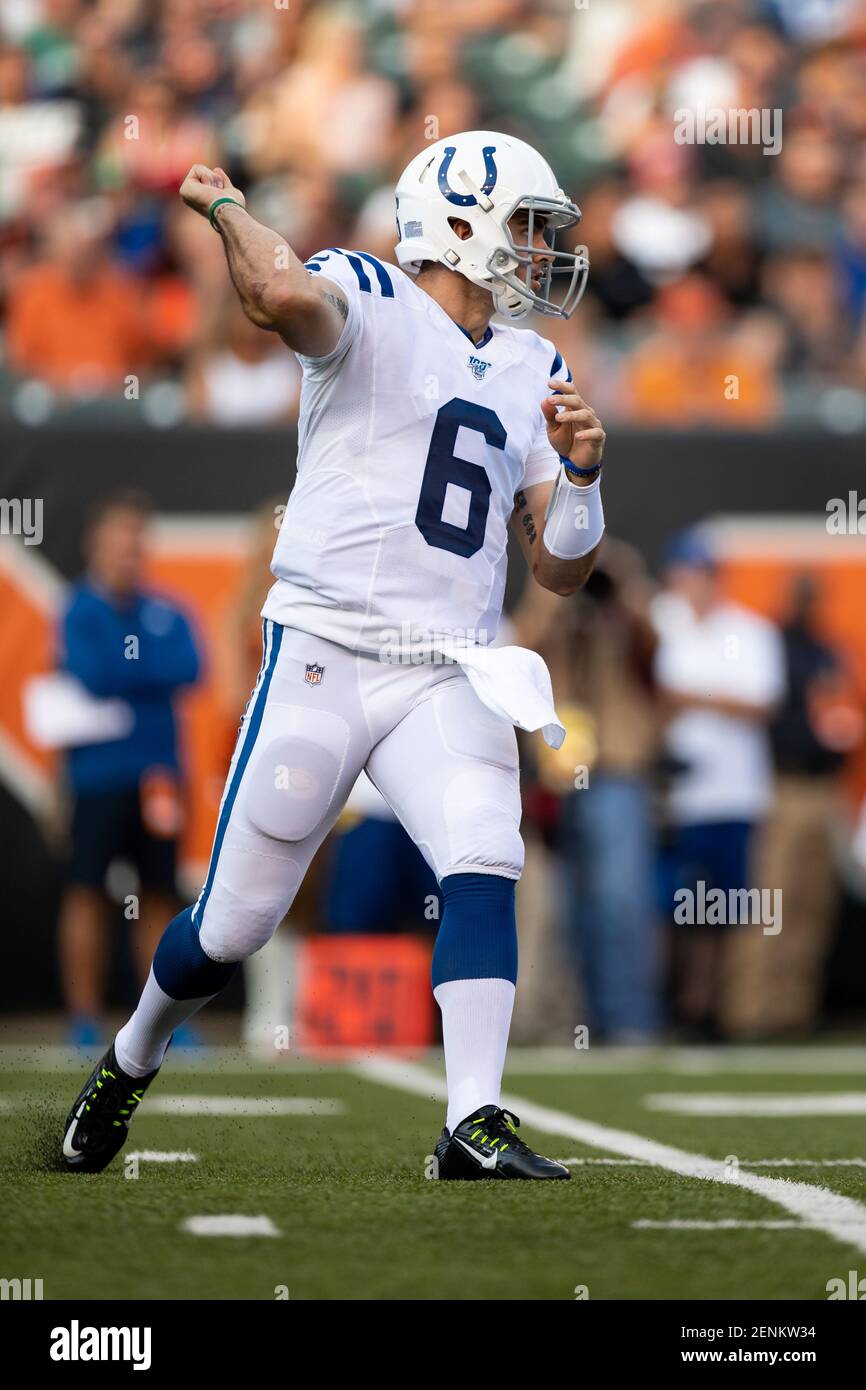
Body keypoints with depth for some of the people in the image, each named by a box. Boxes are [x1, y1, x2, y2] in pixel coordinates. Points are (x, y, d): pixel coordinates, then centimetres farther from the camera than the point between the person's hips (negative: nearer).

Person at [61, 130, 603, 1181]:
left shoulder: (533, 375, 16)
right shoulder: (368, 303, -4)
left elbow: (560, 570, 14)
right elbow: (286, 297, -31)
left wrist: (578, 473, -3)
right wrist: (227, 208, -13)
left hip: (448, 678, 5)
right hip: (323, 656, -4)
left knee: (484, 869, -21)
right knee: (233, 925, 4)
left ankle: (474, 1125, -21)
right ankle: (132, 1059, 32)